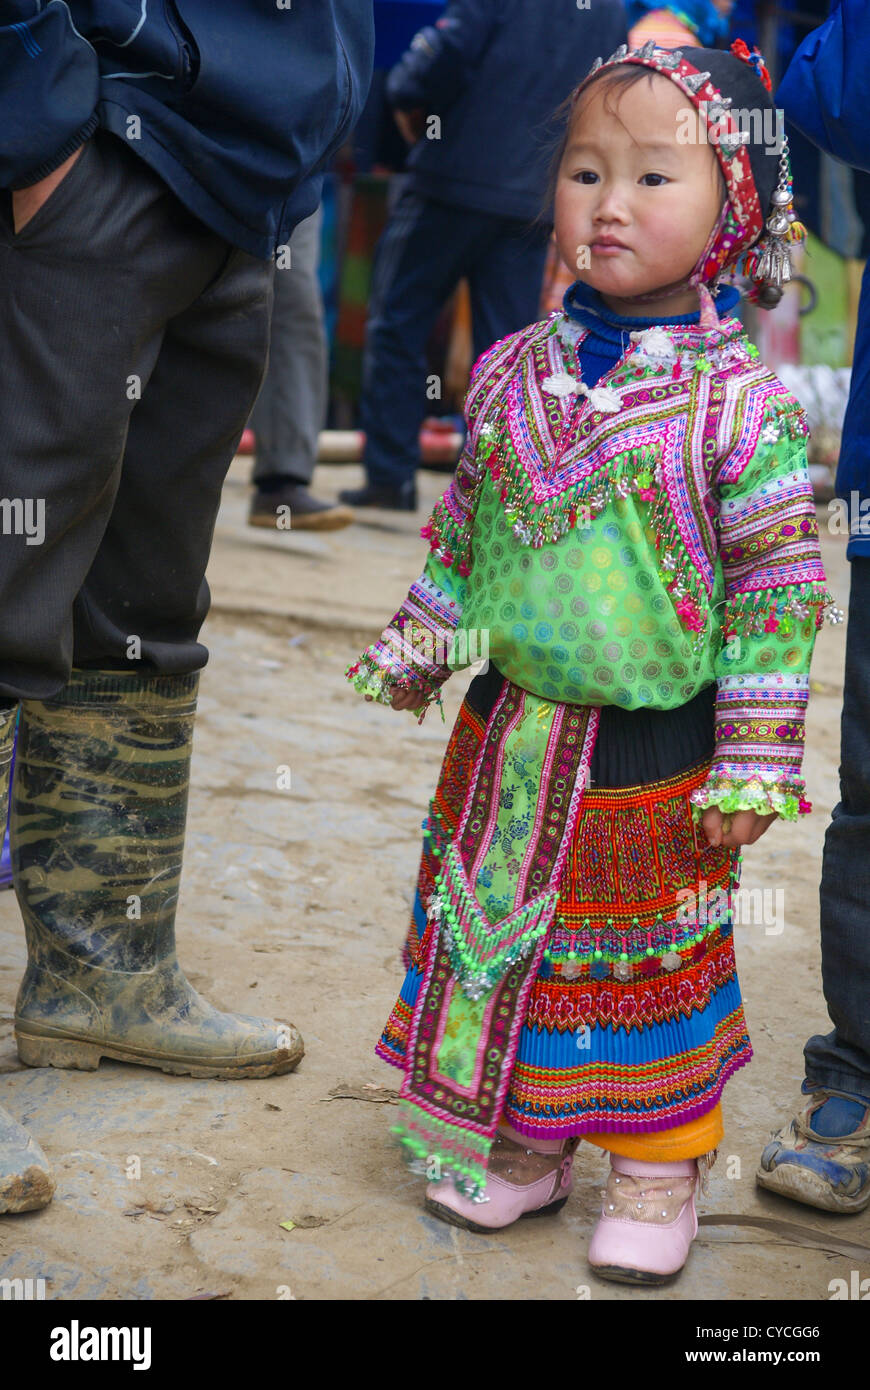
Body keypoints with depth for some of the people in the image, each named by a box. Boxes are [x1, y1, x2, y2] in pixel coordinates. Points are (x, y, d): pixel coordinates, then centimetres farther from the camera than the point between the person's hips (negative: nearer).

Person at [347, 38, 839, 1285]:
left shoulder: (741, 404, -12)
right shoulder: (509, 374, 2)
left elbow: (779, 587, -10)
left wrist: (755, 764, -11)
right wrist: (413, 654, 20)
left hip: (656, 754, -4)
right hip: (512, 731, 5)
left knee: (655, 962, 8)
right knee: (498, 938, 14)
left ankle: (657, 1166, 27)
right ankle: (518, 1142, 33)